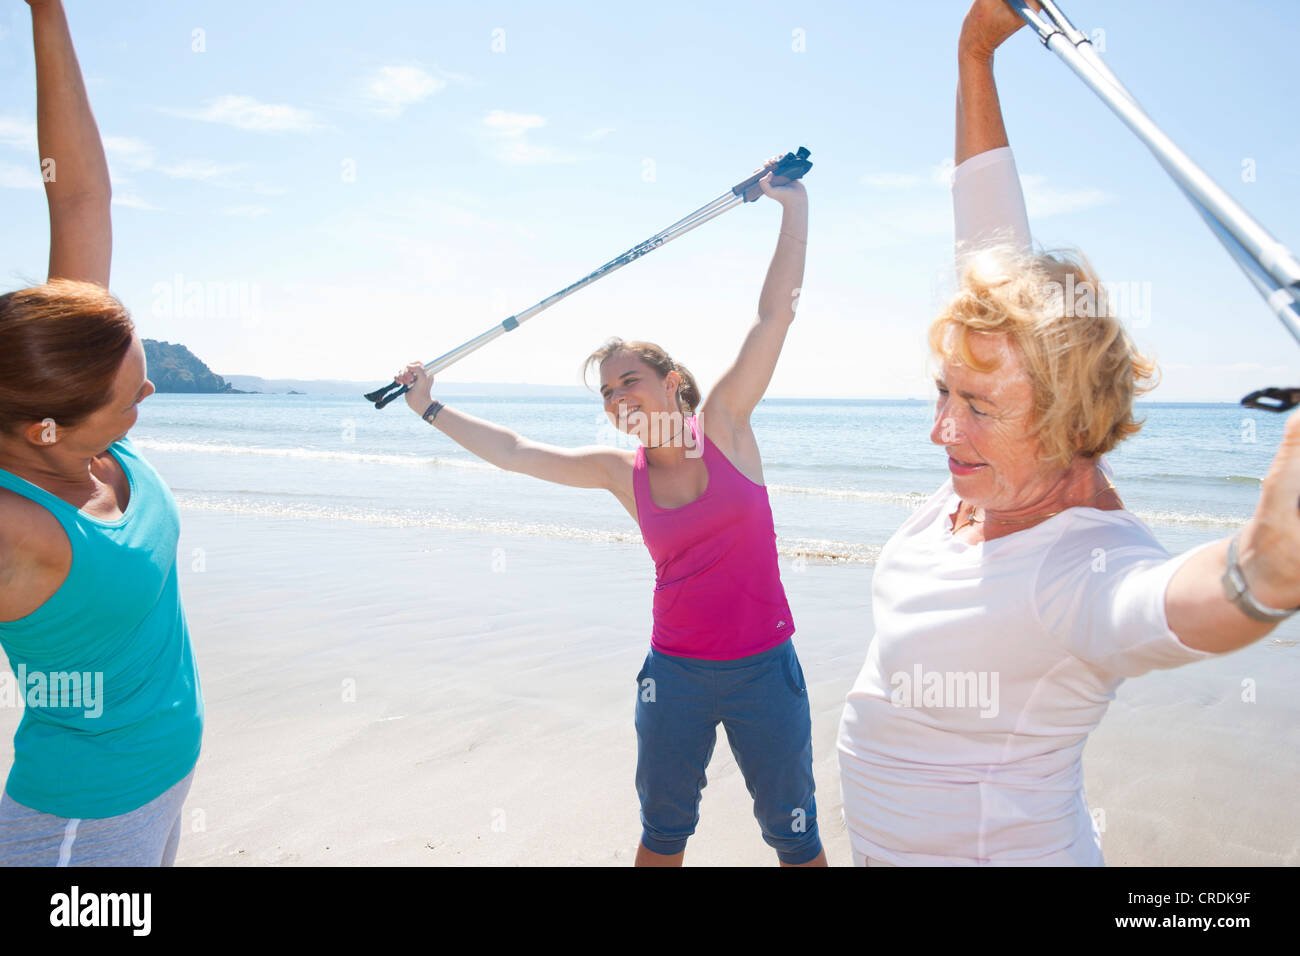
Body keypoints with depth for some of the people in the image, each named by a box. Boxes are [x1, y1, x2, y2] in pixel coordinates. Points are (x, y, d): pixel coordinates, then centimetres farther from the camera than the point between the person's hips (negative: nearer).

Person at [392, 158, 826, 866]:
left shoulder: (723, 424, -6)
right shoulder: (621, 473, 1)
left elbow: (776, 312, -11)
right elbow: (512, 451, 6)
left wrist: (794, 209, -13)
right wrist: (430, 410, 11)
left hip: (764, 670, -2)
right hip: (674, 674, 3)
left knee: (793, 836, 13)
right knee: (661, 831, 17)